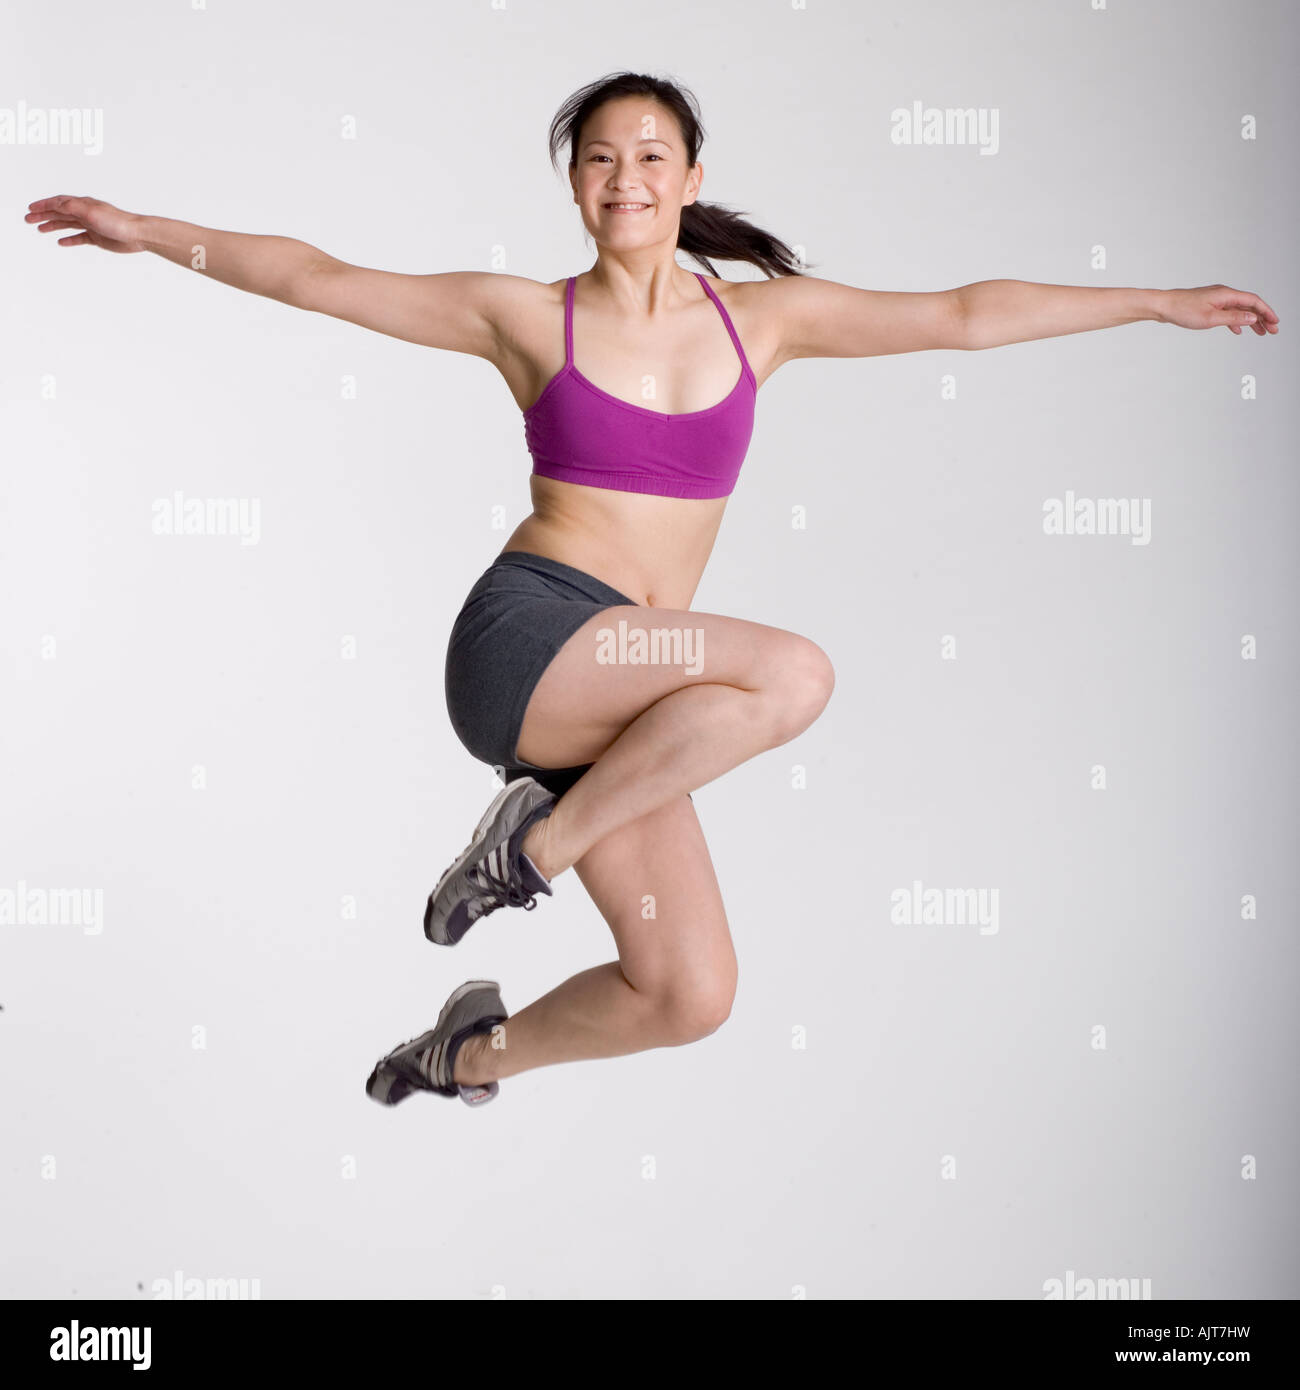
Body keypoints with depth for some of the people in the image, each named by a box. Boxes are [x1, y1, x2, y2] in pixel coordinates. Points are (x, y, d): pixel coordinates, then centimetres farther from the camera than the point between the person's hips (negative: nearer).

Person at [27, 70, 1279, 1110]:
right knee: (795, 673, -28)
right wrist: (150, 232, 4)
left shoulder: (762, 314, 10)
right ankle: (540, 836, -10)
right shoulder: (528, 317, 3)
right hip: (523, 638, -4)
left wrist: (1160, 303, 10)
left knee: (691, 996, -3)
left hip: (620, 692, 4)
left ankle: (478, 1053, 25)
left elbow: (963, 316, 9)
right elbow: (317, 279, 6)